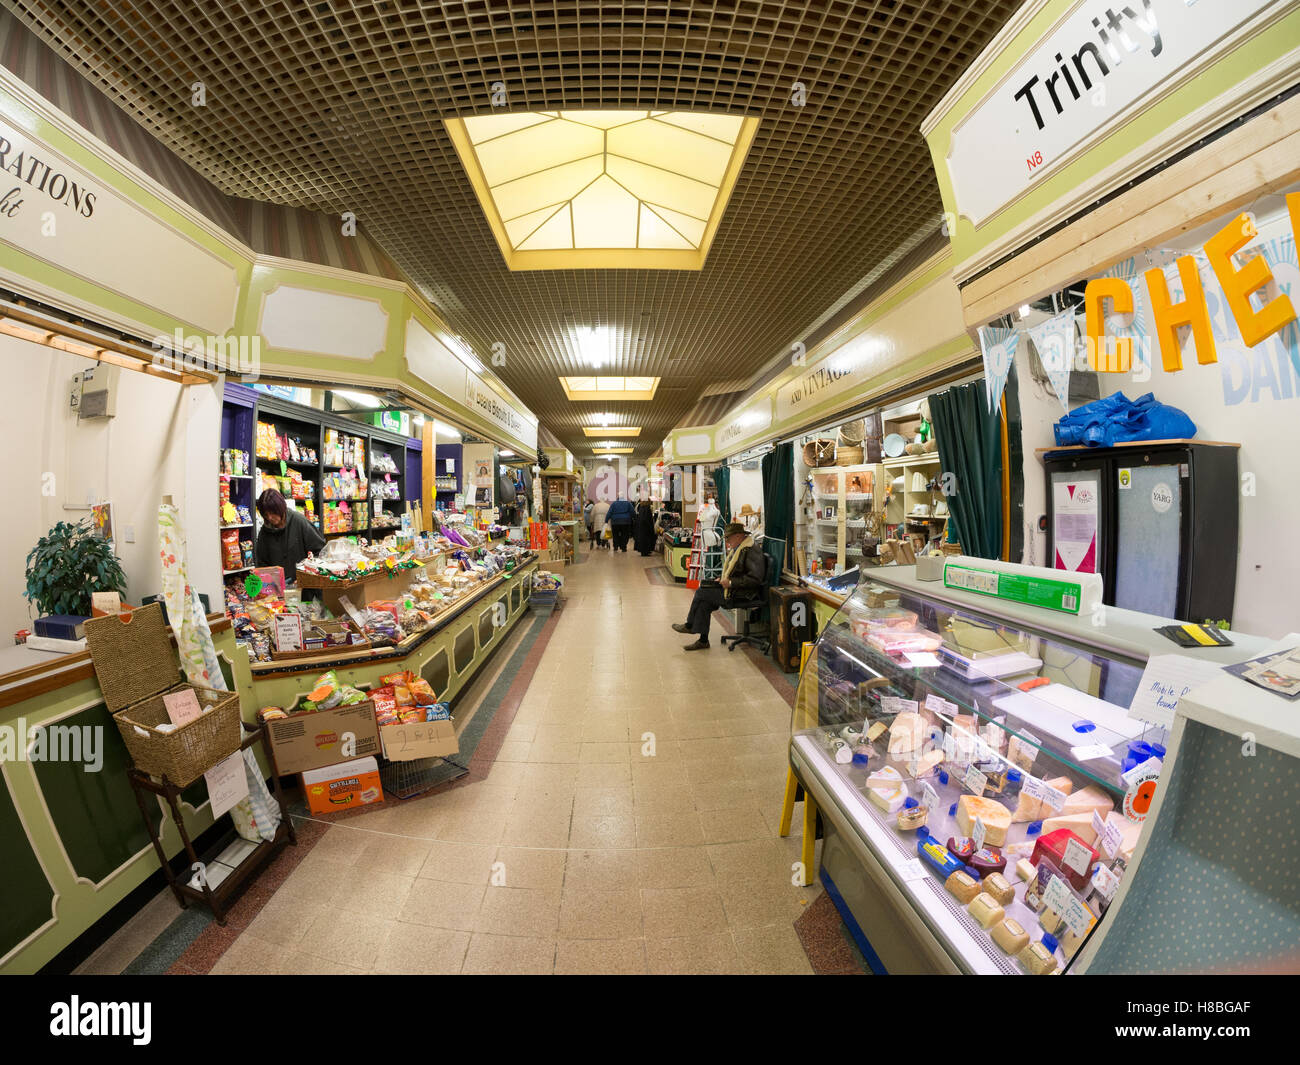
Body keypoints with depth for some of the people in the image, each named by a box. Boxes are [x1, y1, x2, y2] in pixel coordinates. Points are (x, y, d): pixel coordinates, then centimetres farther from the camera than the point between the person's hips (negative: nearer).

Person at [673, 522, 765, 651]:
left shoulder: (751, 550, -17)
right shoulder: (735, 549, 14)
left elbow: (755, 579, -23)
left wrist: (731, 582, -21)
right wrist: (722, 578, 10)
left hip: (740, 594, -9)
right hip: (732, 589, 9)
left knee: (701, 592, -12)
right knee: (703, 602, -8)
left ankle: (689, 625, 7)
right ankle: (702, 640, -2)